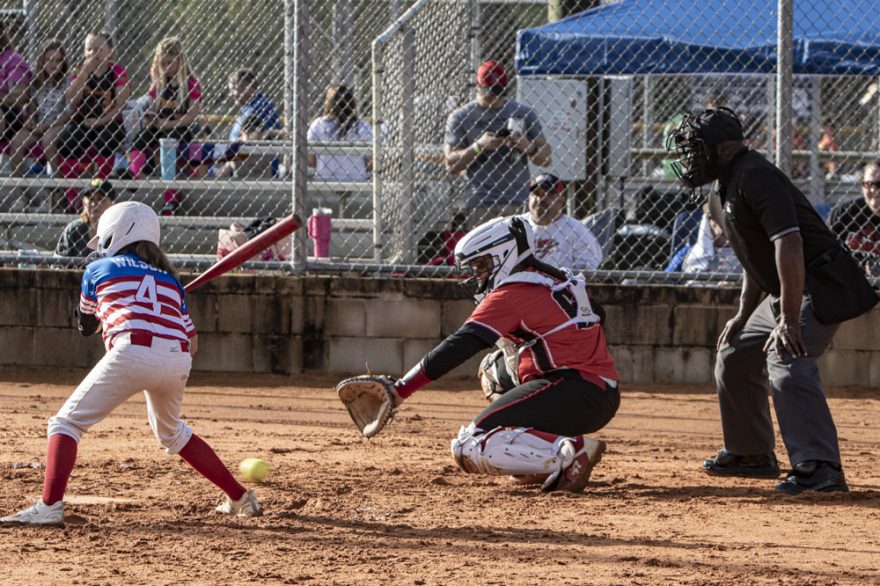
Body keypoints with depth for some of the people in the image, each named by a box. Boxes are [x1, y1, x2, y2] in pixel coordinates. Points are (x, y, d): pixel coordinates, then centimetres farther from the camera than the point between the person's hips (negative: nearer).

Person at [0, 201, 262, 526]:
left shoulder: (99, 270, 19)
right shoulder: (170, 279, 28)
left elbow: (86, 325, 34)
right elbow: (192, 344, 24)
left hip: (133, 353, -5)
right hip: (178, 359, 5)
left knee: (67, 423, 2)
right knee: (171, 432, 31)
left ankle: (49, 506, -17)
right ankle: (240, 498, 33)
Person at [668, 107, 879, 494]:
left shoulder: (754, 177, -20)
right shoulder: (723, 192, 14)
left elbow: (789, 245, -30)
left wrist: (789, 318, -33)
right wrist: (743, 315, 20)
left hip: (819, 288, -11)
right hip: (780, 294, 11)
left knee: (786, 362, -29)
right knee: (735, 360, 20)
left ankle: (821, 468, -39)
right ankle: (751, 455, 35)